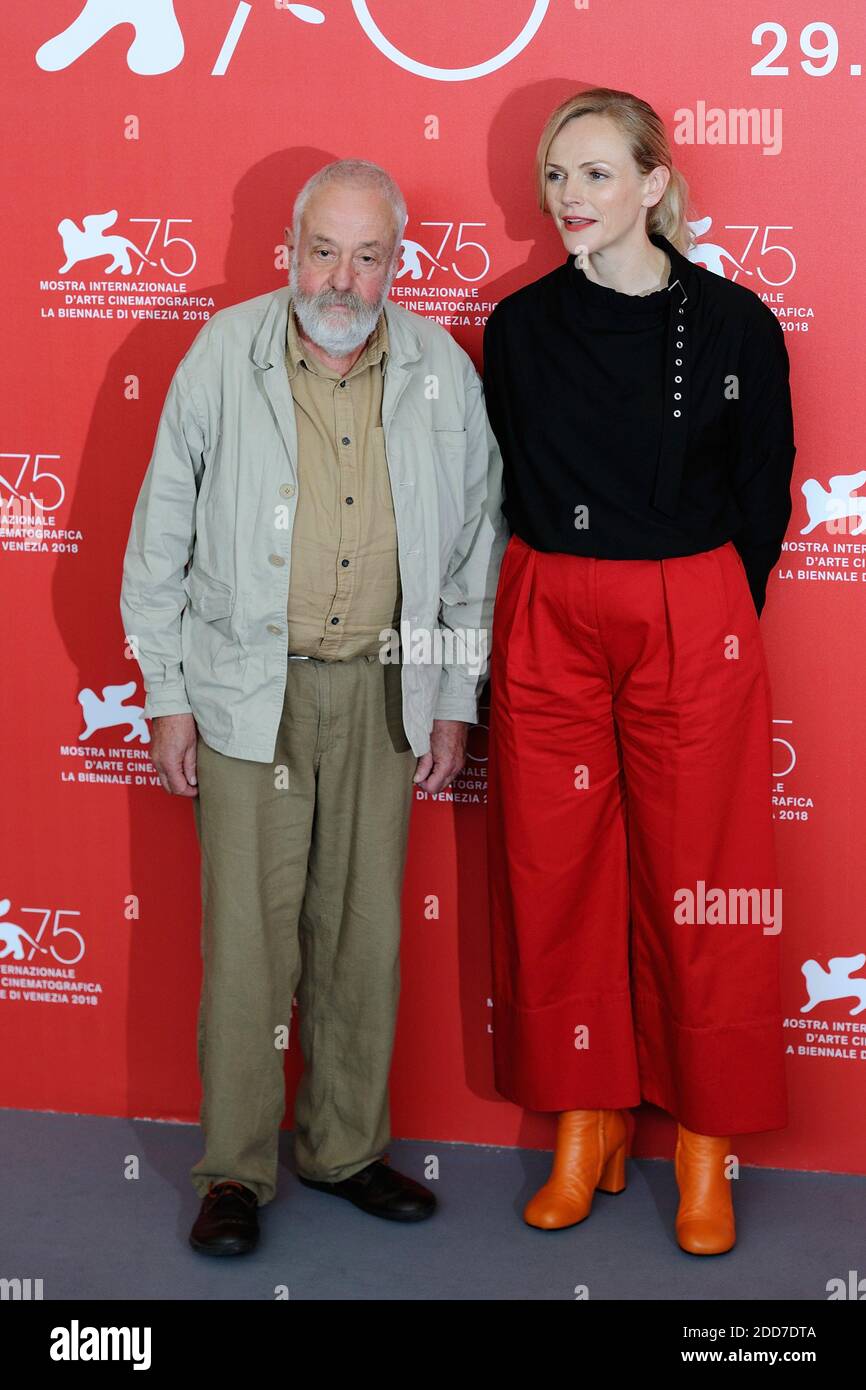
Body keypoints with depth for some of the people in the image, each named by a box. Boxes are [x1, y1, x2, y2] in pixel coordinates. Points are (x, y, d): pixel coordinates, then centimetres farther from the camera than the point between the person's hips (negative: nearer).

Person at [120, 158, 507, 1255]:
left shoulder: (443, 371, 2)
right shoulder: (224, 355, -3)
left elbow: (476, 544, 9)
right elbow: (162, 537, 2)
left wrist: (455, 700, 7)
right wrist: (166, 695, 0)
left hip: (383, 690, 2)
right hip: (249, 687, -2)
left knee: (365, 931, 9)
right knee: (248, 935, 0)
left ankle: (347, 1146, 26)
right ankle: (235, 1168, 16)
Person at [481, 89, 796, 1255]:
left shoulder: (734, 324, -3)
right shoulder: (521, 326, 4)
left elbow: (763, 494, 5)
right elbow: (511, 489, 11)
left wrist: (706, 616, 6)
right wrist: (563, 593, 7)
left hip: (693, 623, -2)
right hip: (549, 621, 2)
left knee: (697, 884, 3)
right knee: (557, 876, 6)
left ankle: (705, 1144, 17)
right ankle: (584, 1127, 21)